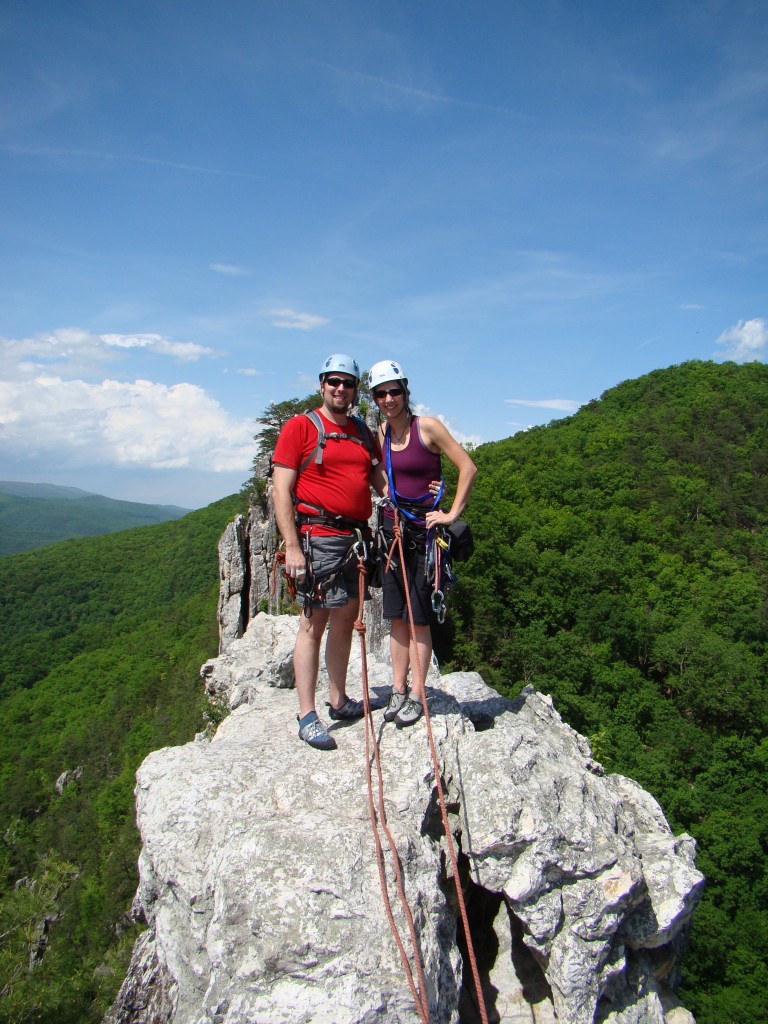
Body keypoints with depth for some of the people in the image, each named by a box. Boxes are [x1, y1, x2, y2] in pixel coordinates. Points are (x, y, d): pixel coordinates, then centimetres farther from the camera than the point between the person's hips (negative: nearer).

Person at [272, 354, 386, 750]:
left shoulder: (364, 433, 16)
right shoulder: (300, 427, -2)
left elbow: (382, 481, 19)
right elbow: (281, 489, -8)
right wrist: (291, 546, -15)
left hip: (356, 536, 7)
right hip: (319, 538, -6)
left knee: (345, 620, 13)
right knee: (314, 622, -4)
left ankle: (339, 701, 26)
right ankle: (307, 716, 4)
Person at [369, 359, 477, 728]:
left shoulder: (427, 427, -10)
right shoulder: (382, 432, 9)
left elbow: (468, 468, -10)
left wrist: (452, 514, -12)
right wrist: (390, 495, 11)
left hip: (423, 529, -6)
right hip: (393, 527, 6)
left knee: (419, 619, 0)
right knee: (396, 616, 9)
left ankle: (416, 696, 11)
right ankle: (398, 690, 20)